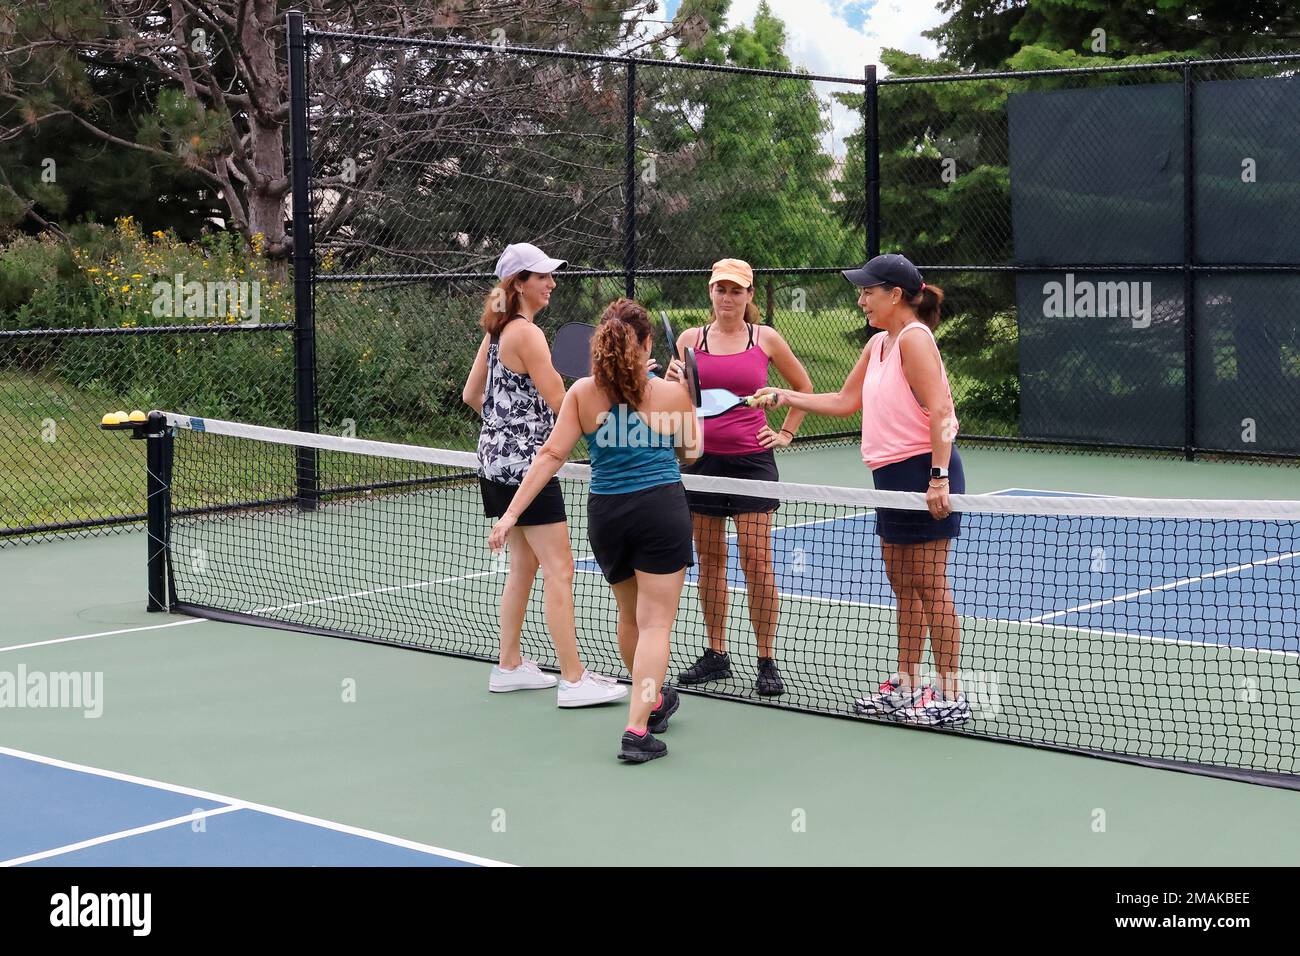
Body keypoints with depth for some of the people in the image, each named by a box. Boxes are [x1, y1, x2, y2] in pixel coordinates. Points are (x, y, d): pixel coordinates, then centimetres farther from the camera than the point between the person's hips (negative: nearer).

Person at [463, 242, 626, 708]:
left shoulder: (497, 331, 11)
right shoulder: (527, 333, -17)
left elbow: (472, 395, 17)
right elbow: (560, 399, -19)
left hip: (499, 459, 10)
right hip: (525, 464, -10)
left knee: (523, 565, 17)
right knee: (559, 570, -8)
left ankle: (509, 666, 24)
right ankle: (573, 679, -6)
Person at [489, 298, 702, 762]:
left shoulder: (582, 393, -2)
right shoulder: (671, 393, -4)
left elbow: (551, 454, -5)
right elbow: (691, 452, 12)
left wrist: (512, 513, -3)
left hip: (605, 514, 3)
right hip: (662, 510, -3)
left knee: (630, 616, 23)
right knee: (655, 623, -2)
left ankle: (653, 701, 43)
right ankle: (637, 730, -11)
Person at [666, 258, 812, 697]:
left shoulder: (766, 339, 3)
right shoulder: (690, 339, 6)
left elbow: (803, 386, 16)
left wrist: (786, 433, 7)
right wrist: (672, 380, -11)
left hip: (752, 459, -2)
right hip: (703, 459, 2)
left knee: (756, 560, -7)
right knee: (709, 559, 7)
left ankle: (766, 662, 0)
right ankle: (715, 655, 17)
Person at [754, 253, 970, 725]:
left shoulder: (914, 337, -14)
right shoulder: (878, 344, 15)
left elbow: (939, 410, -21)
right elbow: (845, 401, 23)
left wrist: (939, 476, -26)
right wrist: (785, 397, 17)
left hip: (924, 472, -10)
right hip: (892, 475, 10)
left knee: (930, 585, -6)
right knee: (903, 585, 13)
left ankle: (949, 696, 0)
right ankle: (906, 687, 21)